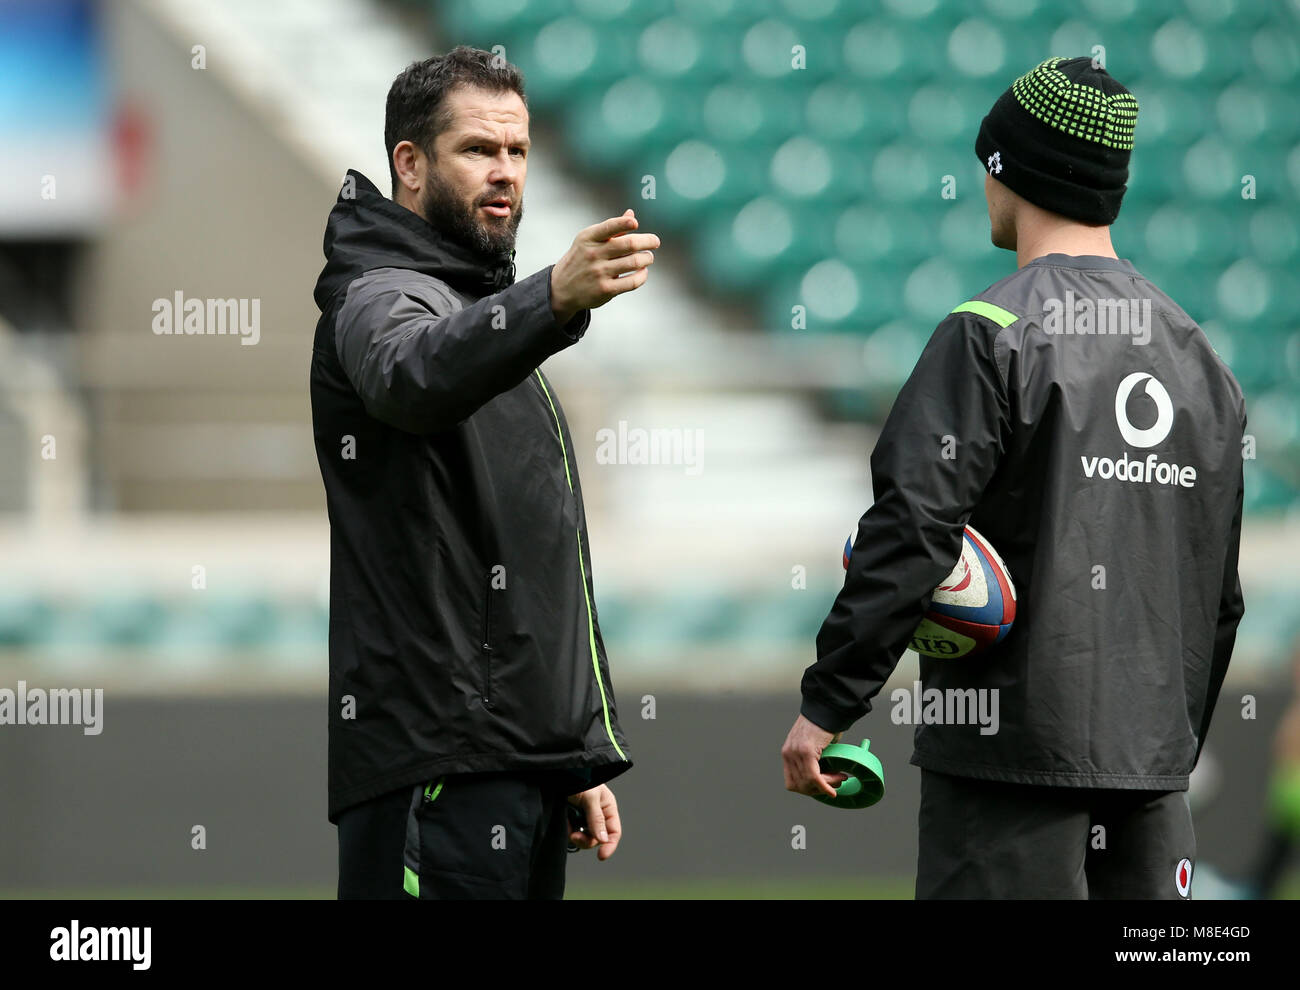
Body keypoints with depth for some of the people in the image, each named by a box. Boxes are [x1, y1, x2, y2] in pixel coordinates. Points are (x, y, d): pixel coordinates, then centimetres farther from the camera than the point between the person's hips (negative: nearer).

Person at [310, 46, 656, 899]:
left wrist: (585, 754, 22)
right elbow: (415, 376, -34)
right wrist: (555, 299, -51)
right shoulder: (381, 298, -5)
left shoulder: (488, 311, 25)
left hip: (526, 762, 9)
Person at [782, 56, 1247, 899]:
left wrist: (827, 706, -13)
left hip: (1016, 747, -7)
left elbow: (912, 531, -16)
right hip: (1155, 752, 7)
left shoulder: (994, 333, -8)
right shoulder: (1195, 350, 14)